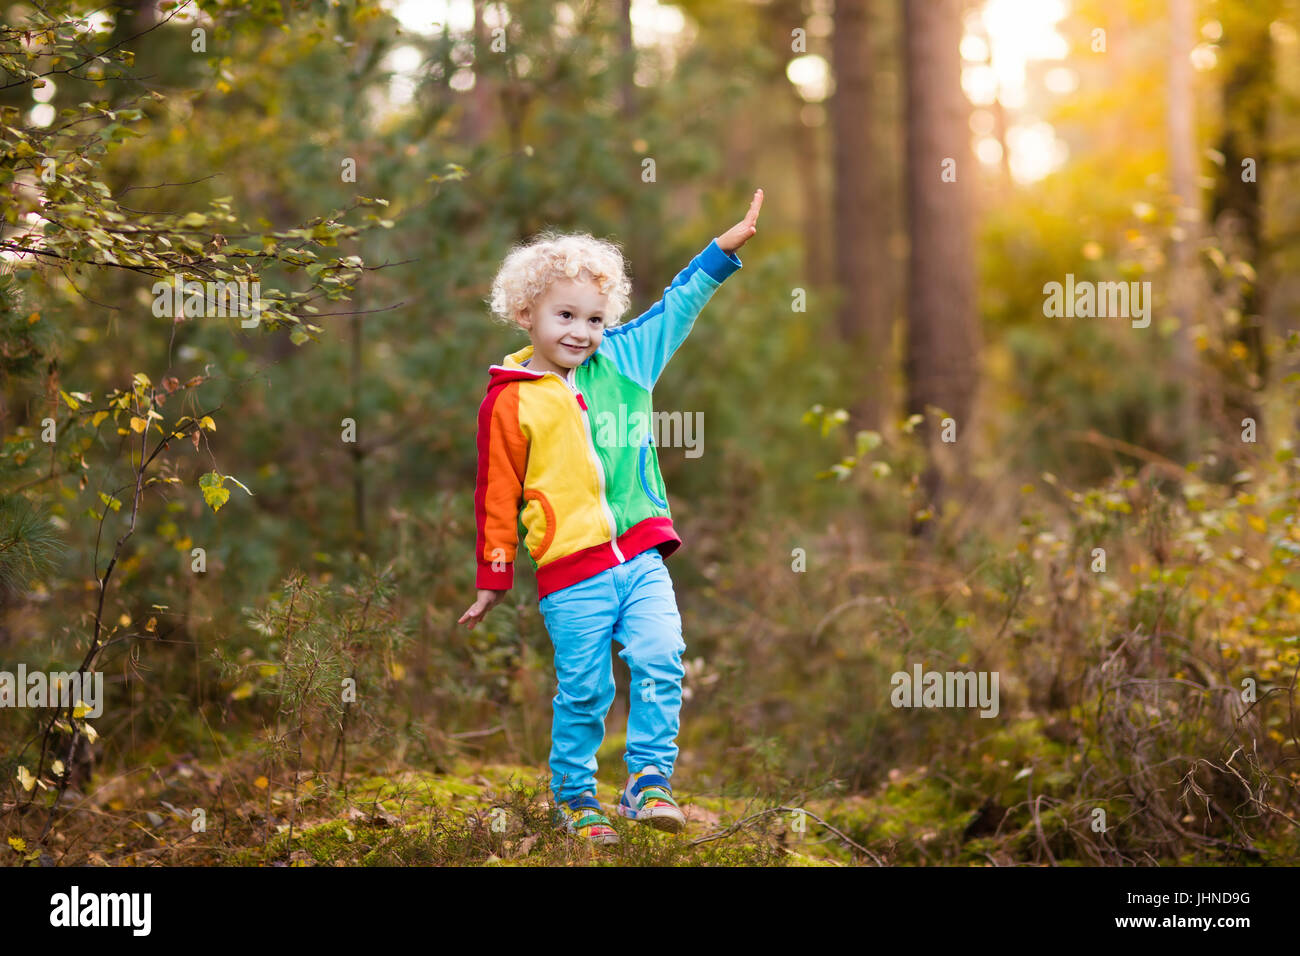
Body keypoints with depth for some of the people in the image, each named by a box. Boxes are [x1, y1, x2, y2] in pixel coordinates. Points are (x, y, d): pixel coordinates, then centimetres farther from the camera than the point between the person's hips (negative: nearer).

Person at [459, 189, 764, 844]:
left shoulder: (622, 362, 10)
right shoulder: (510, 403, -2)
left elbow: (677, 305, 20)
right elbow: (497, 495, 2)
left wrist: (729, 244, 16)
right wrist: (493, 581, 5)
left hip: (641, 556, 4)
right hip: (571, 573, -4)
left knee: (659, 661, -10)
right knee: (583, 692, 2)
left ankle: (650, 782, 1)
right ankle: (574, 797, 19)